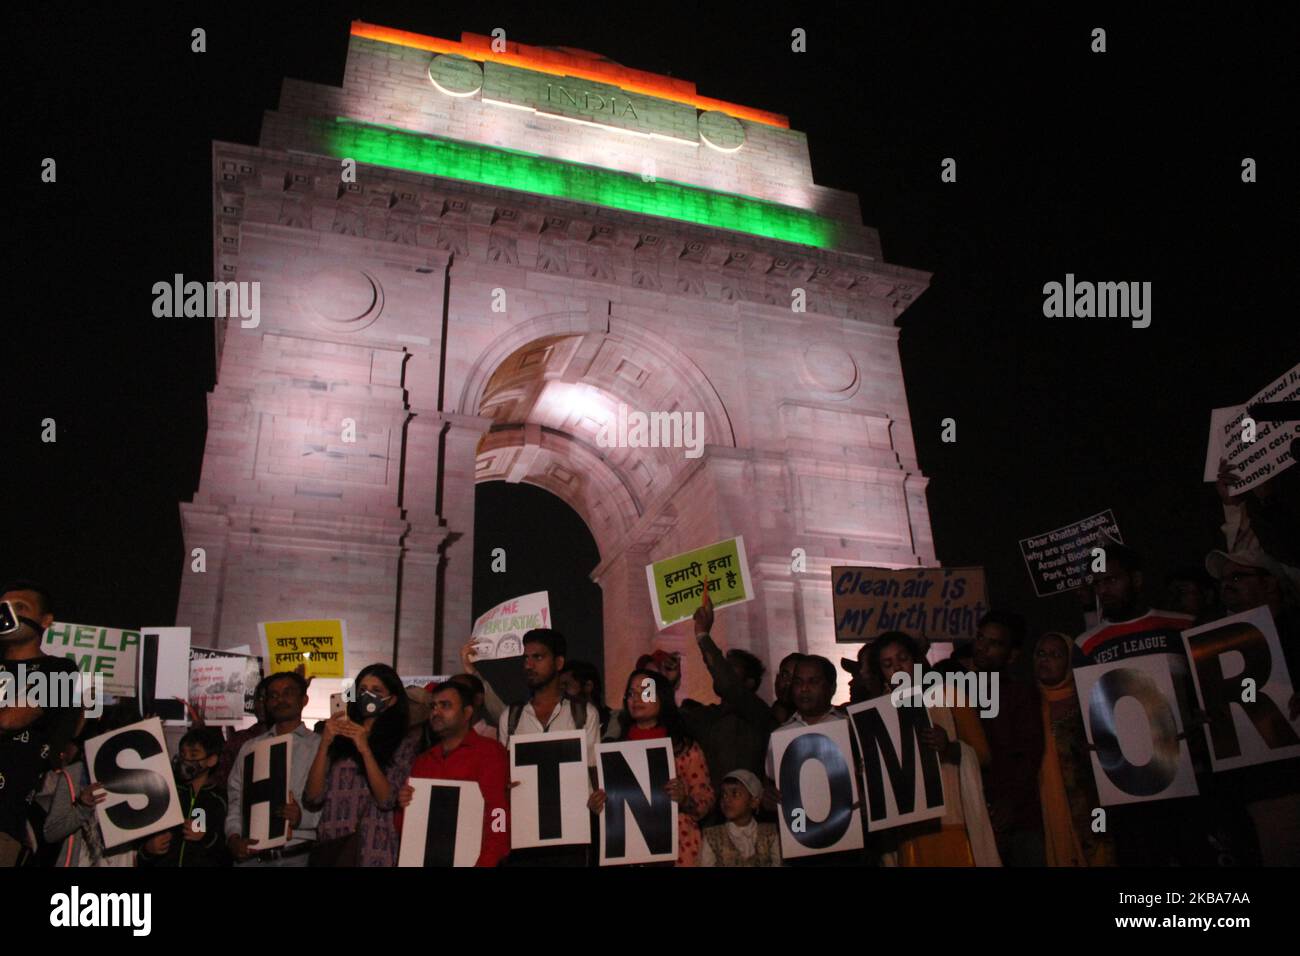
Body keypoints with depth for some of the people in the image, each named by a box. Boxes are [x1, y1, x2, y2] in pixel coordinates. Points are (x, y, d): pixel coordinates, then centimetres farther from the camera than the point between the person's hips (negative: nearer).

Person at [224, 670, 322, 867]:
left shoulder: (321, 746, -1)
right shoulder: (250, 748, 14)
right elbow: (235, 800, 12)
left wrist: (303, 816, -22)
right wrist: (233, 838, -2)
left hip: (297, 856, -3)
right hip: (250, 856, 3)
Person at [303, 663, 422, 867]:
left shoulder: (405, 741, 2)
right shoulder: (338, 738, 10)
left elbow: (387, 800, -9)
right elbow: (311, 800, 1)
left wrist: (365, 749, -17)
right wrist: (324, 744, -9)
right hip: (329, 846, 2)